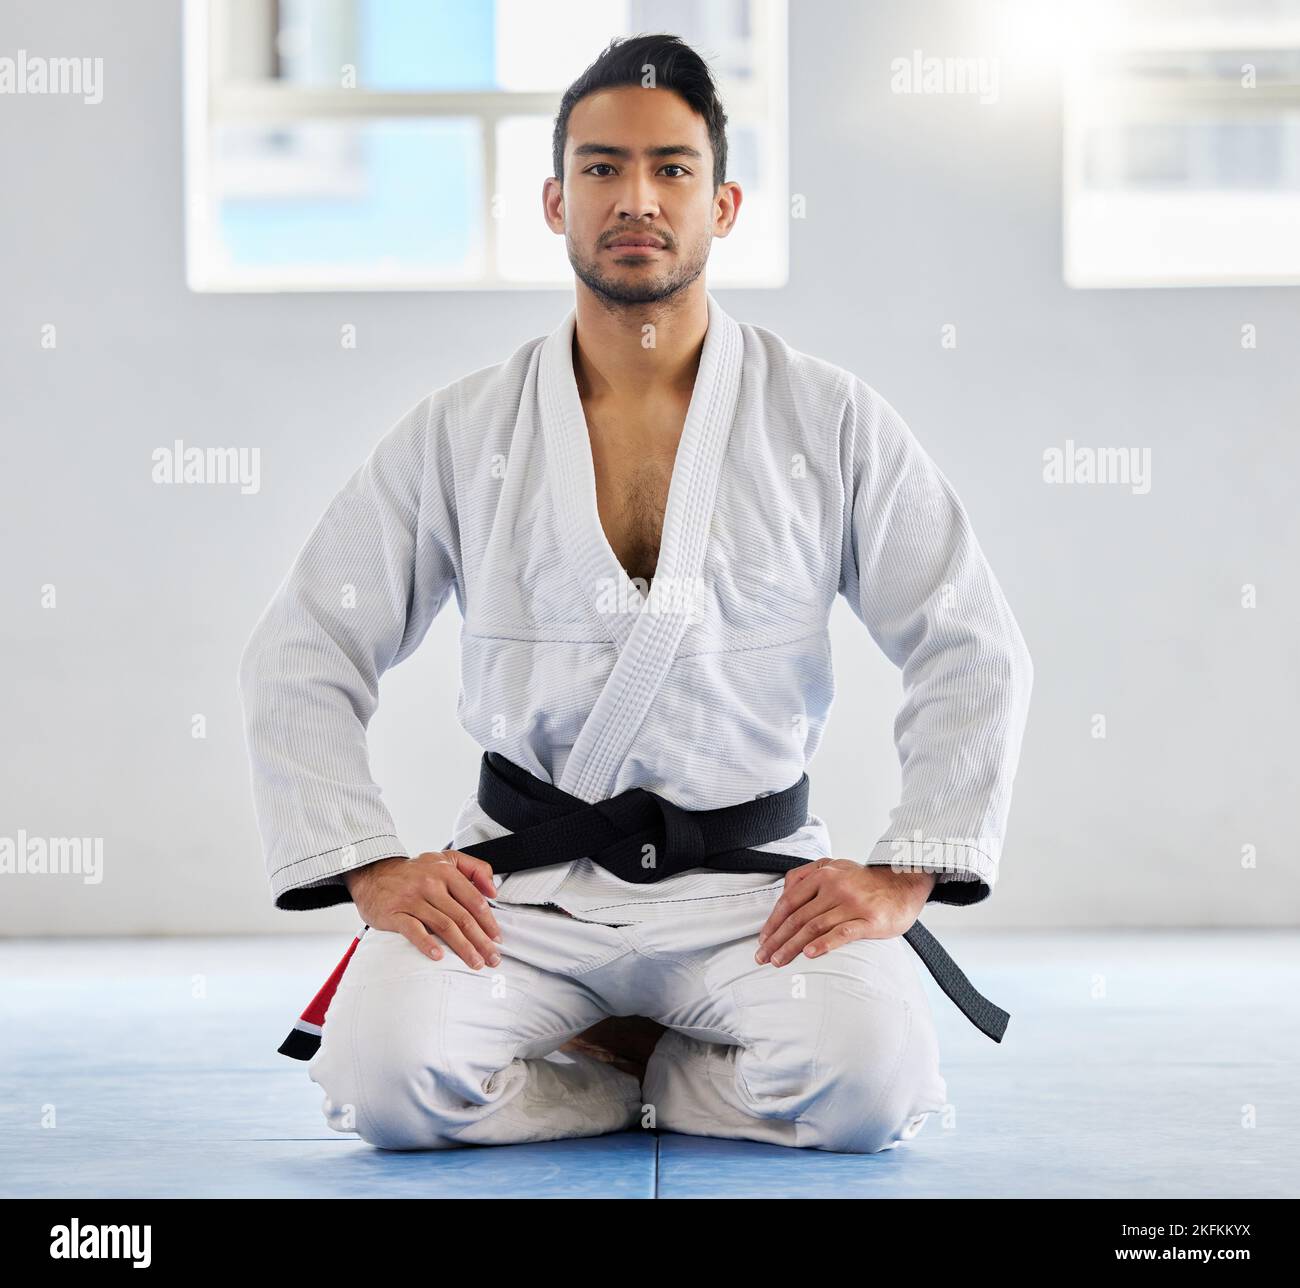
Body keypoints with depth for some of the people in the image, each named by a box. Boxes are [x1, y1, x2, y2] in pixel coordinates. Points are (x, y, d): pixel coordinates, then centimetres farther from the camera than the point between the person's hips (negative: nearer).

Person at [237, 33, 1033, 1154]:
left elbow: (976, 655, 3)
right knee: (384, 1077, -27)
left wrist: (901, 879, -8)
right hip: (525, 881, 0)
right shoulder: (461, 431, 5)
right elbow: (301, 657, 6)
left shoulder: (831, 422, 2)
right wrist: (374, 870, -7)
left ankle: (608, 1064, 4)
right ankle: (688, 1077, 3)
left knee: (871, 1083, -28)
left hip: (753, 882, 0)